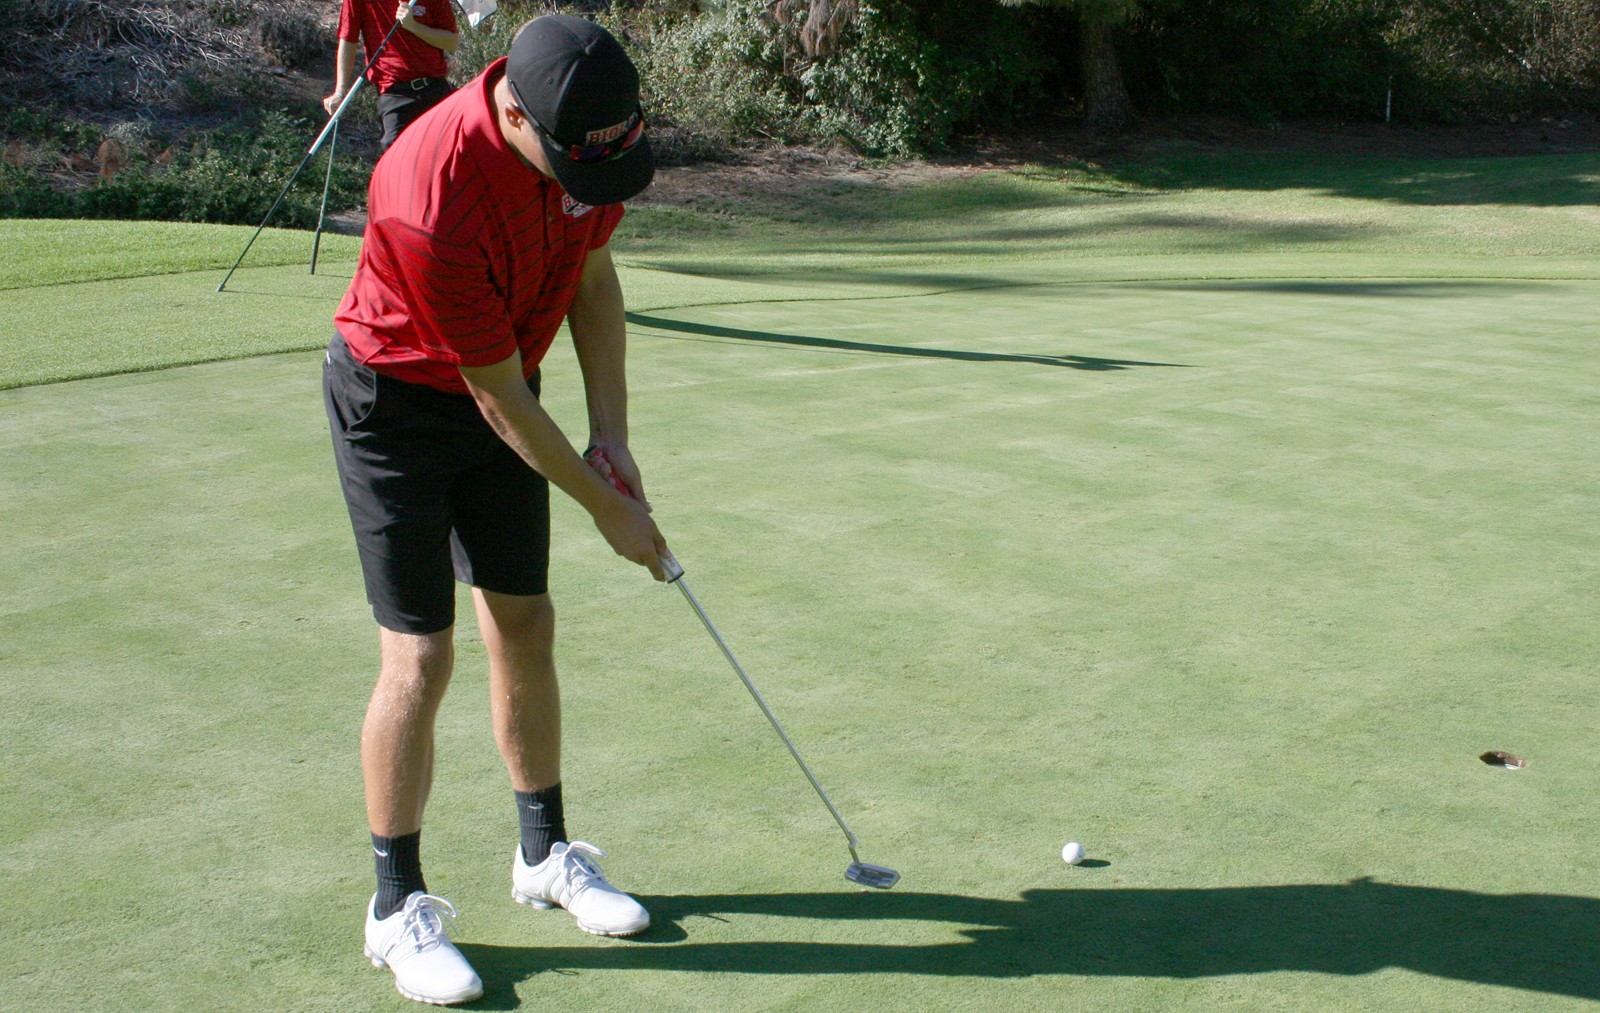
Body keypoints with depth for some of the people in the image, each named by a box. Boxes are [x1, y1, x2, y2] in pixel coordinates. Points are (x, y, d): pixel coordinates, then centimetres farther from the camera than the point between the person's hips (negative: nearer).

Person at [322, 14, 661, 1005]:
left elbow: (592, 273, 3)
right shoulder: (434, 201, -37)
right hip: (396, 396, -6)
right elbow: (502, 399, -26)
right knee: (420, 654, -8)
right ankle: (399, 907, 7)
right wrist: (607, 507, -15)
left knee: (525, 621, 10)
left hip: (499, 385, 7)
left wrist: (611, 433, -2)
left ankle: (546, 852, 26)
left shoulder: (593, 135, -15)